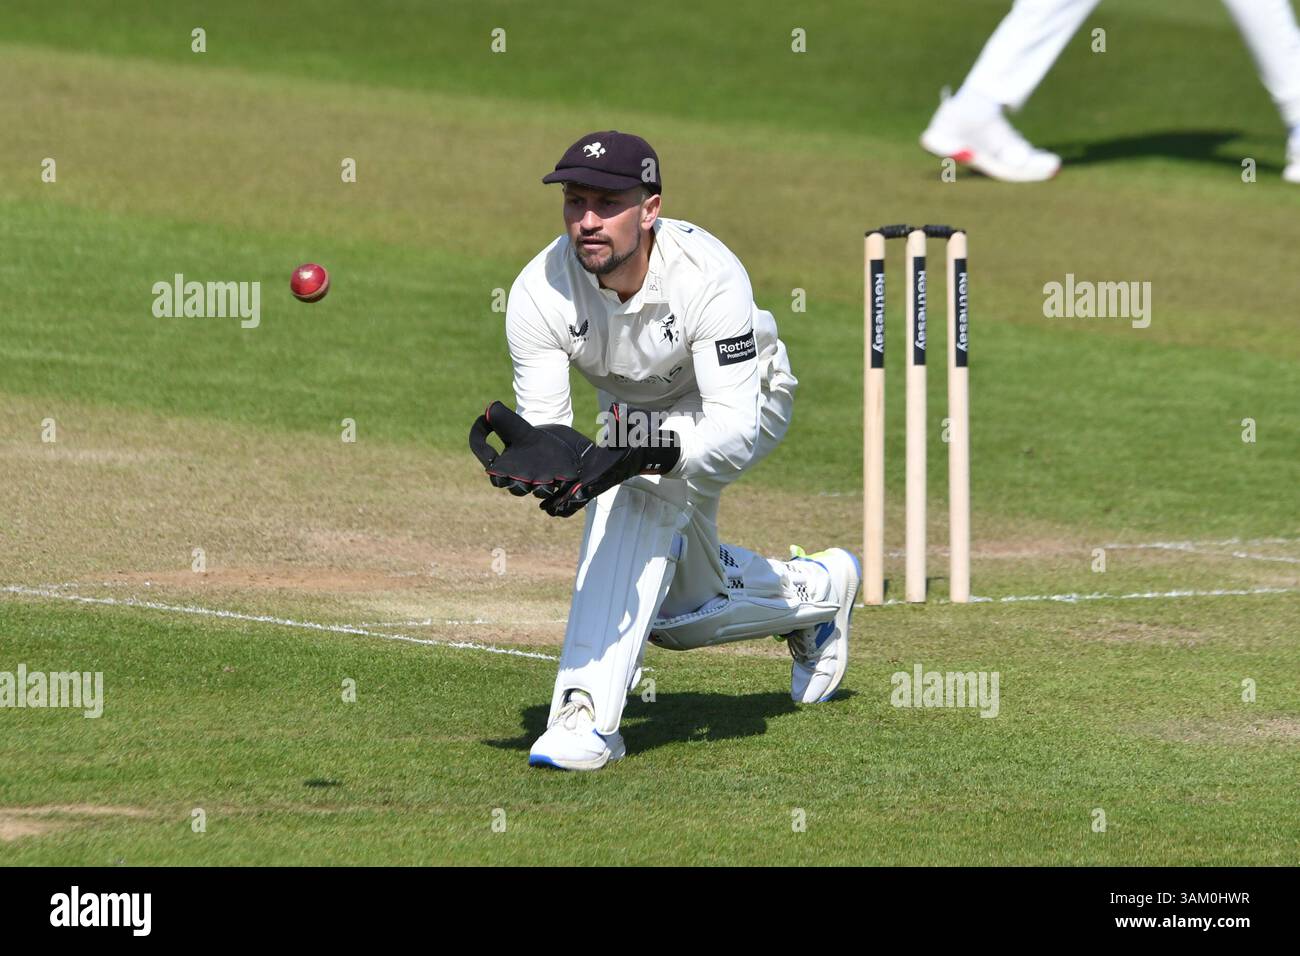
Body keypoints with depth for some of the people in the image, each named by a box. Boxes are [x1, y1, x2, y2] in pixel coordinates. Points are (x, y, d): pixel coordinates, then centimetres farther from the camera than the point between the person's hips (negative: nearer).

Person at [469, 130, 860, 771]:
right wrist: (536, 452, -52)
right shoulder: (540, 291, -30)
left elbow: (735, 429, -44)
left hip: (742, 399, -5)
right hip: (635, 413, 5)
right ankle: (816, 588, 46)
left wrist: (639, 455, -61)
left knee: (641, 496, -35)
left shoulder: (709, 277, -40)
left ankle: (589, 714, -36)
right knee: (680, 615, 13)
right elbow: (543, 425, -27)